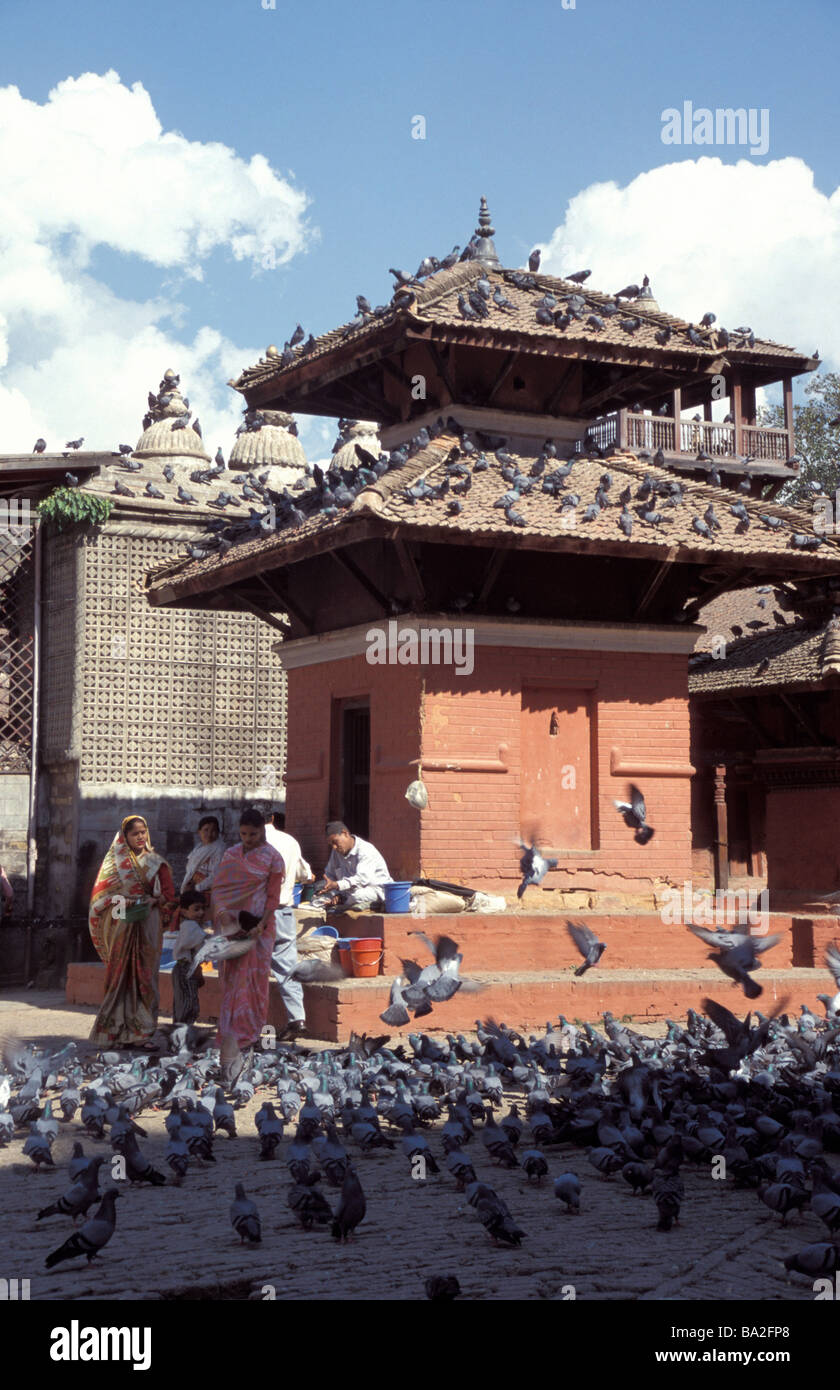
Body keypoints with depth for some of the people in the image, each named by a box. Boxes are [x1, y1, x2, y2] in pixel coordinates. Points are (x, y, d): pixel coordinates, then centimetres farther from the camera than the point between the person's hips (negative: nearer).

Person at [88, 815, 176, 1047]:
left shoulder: (155, 863, 12)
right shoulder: (114, 861, 8)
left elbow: (168, 895, 7)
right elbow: (101, 893, 2)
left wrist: (150, 902, -9)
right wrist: (124, 903, -12)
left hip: (147, 925, 1)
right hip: (121, 925, -1)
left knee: (144, 974, -3)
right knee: (120, 974, -5)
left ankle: (139, 1030, -2)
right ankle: (116, 1031, -2)